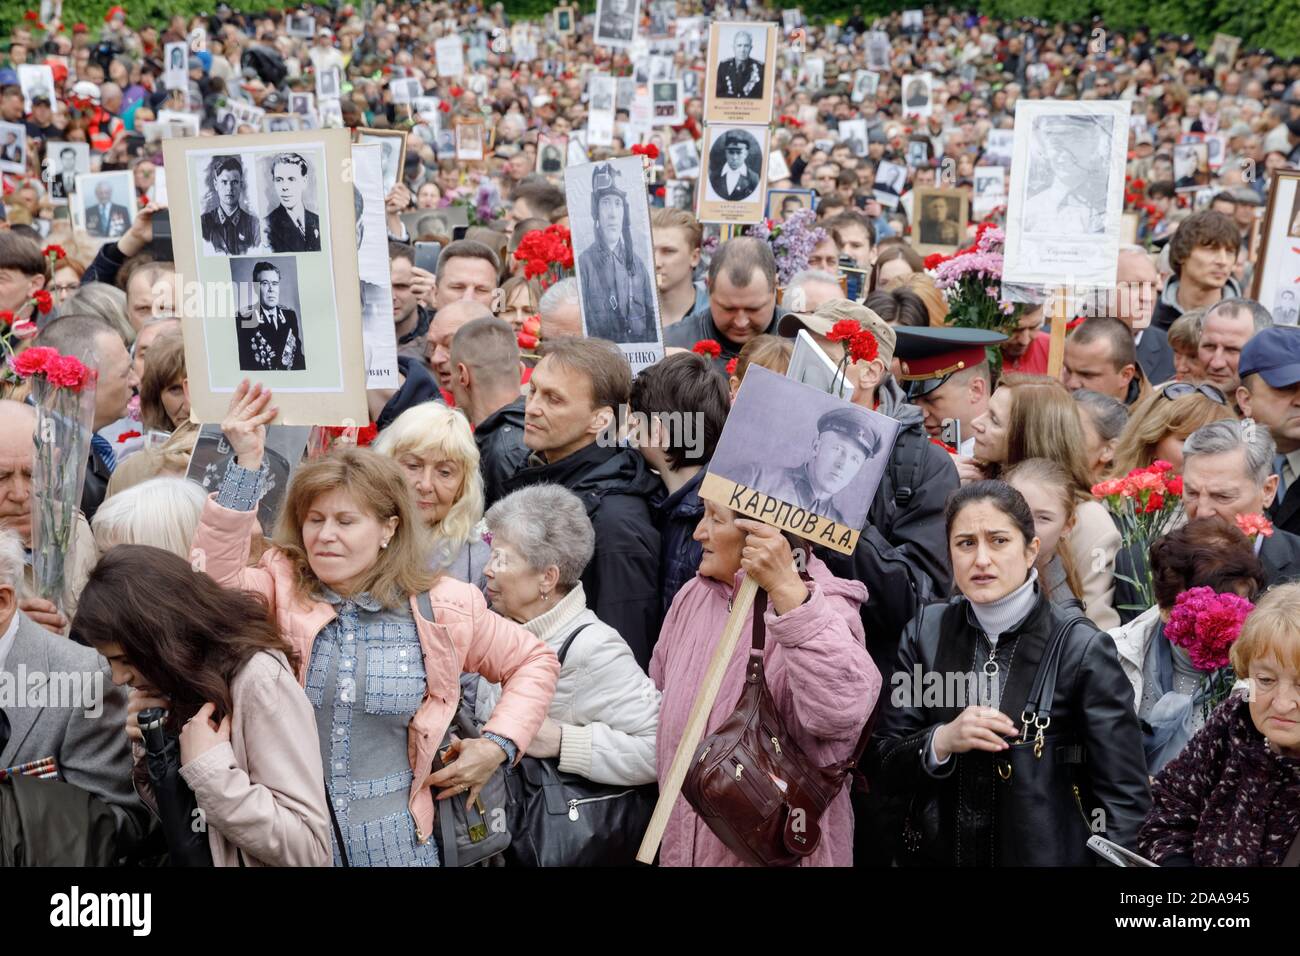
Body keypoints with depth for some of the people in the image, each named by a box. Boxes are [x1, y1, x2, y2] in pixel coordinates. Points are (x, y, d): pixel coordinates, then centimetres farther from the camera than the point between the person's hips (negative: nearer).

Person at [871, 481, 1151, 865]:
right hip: (936, 853, 2)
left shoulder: (1083, 649, -14)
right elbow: (885, 769, -4)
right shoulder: (926, 631, -6)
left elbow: (1124, 799, -12)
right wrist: (941, 742, -21)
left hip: (1045, 855, -2)